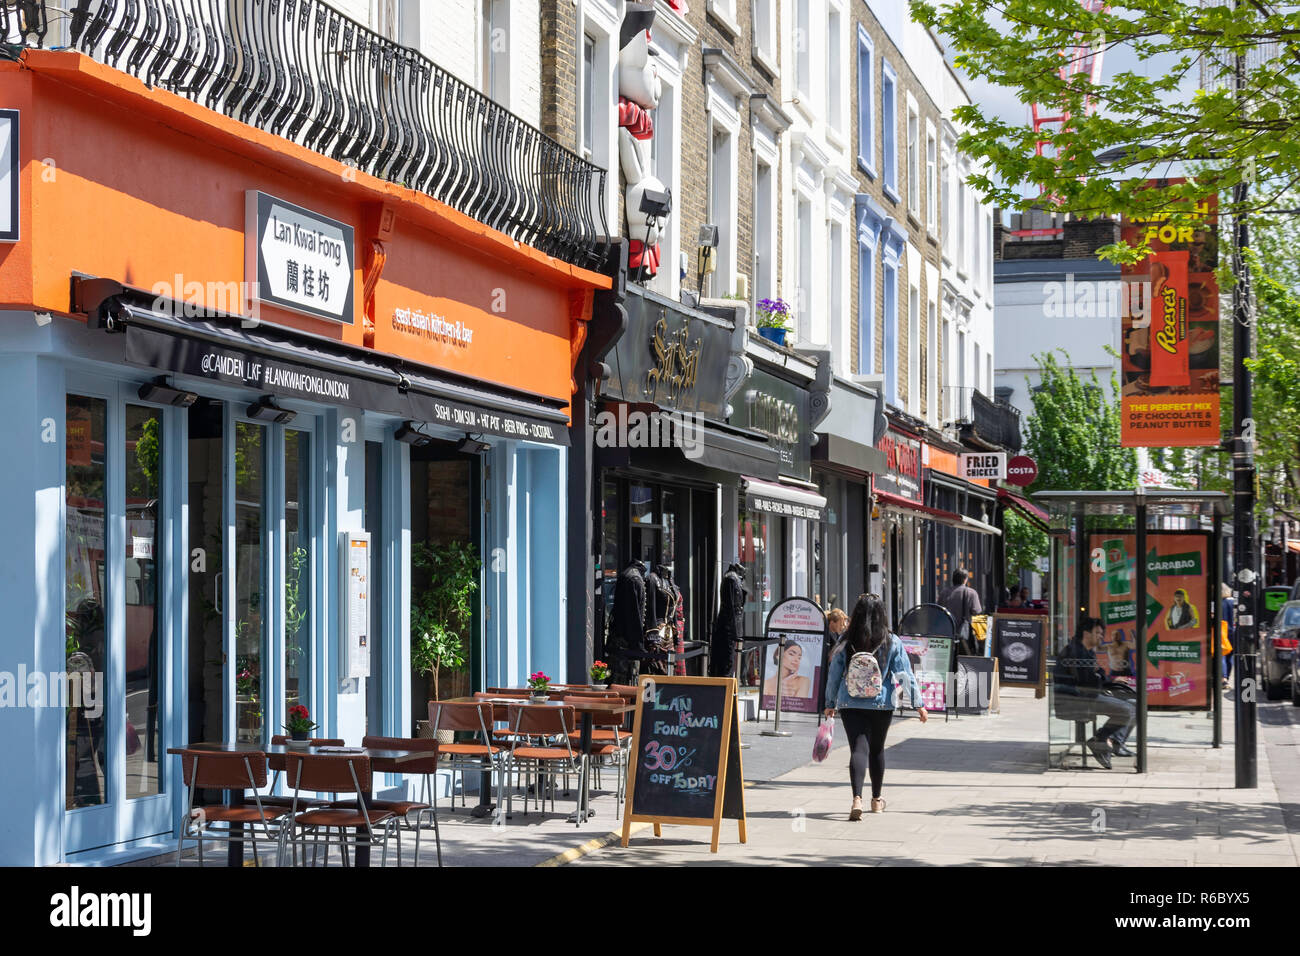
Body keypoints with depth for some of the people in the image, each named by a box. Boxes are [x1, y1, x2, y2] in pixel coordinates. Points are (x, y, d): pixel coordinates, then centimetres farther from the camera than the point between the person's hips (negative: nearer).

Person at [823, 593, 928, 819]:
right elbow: (906, 674, -4)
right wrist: (918, 703, 2)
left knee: (858, 749, -5)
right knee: (877, 749, 18)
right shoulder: (892, 643, -4)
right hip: (881, 704, 1)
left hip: (850, 704, -1)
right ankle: (876, 800, 33)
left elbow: (834, 675, 3)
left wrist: (830, 703, 15)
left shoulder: (846, 643, -3)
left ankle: (857, 798, -27)